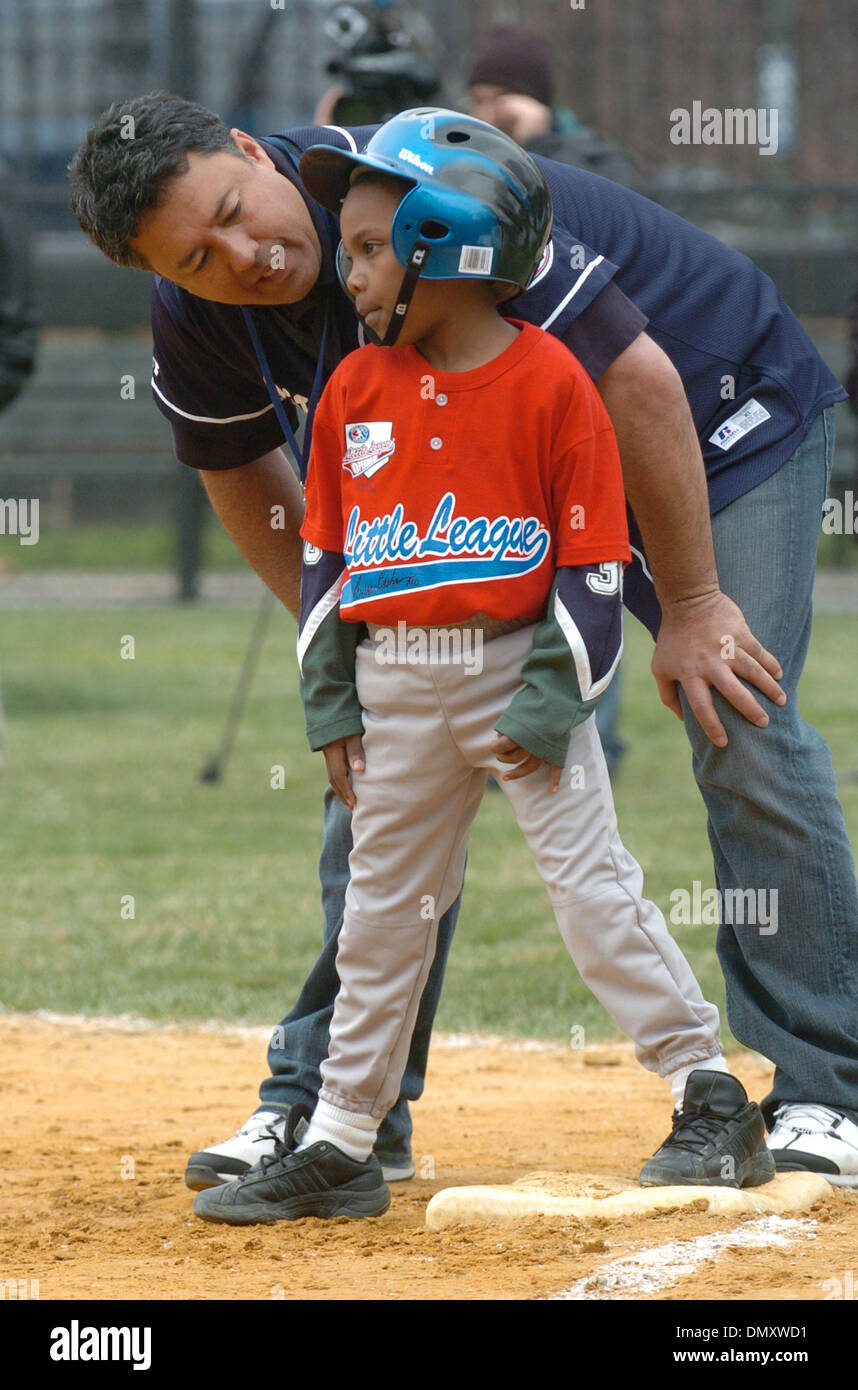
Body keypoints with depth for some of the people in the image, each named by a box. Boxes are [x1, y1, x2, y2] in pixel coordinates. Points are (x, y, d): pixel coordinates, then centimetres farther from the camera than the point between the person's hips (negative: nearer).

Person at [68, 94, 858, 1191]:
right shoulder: (200, 316, -17)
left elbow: (636, 378, -33)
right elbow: (239, 468, 5)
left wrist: (689, 606, -27)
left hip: (717, 421, -6)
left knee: (743, 732, -17)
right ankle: (332, 1100, 3)